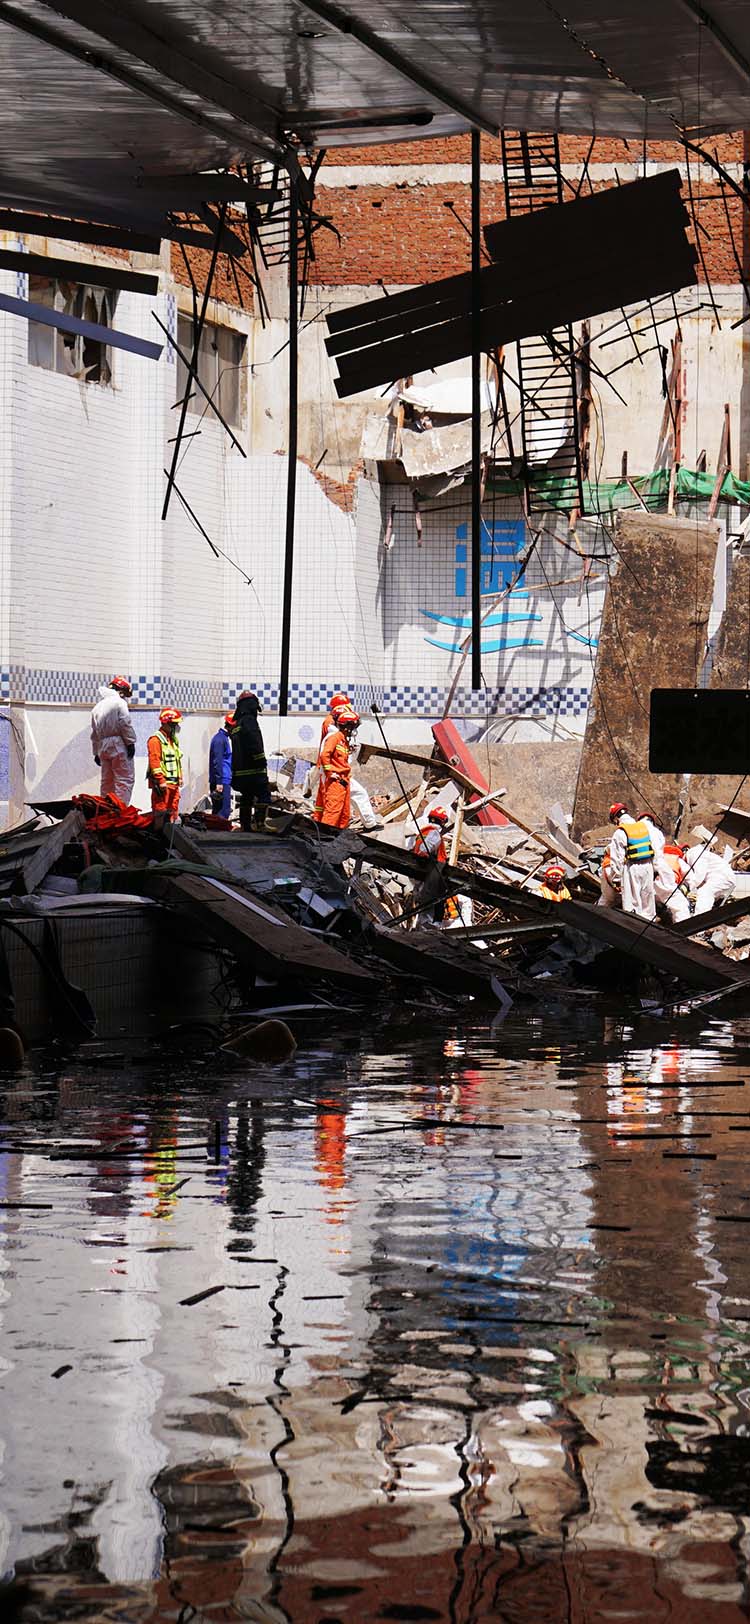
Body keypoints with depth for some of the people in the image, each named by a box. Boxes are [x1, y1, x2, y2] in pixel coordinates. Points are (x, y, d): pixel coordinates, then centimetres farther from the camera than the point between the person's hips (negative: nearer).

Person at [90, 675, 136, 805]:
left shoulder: (98, 706, 20)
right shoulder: (119, 702, -3)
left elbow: (94, 732, 21)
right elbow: (125, 724, -13)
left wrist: (96, 752, 24)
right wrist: (130, 742, -9)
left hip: (103, 747, 7)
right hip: (119, 745, -7)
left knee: (107, 781, 12)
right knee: (125, 780, -8)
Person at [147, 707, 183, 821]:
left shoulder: (173, 740, 20)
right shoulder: (156, 739, -11)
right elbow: (154, 761, -17)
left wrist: (180, 777, 21)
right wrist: (161, 781, -21)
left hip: (174, 783, 9)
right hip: (163, 784, -9)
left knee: (173, 811, 11)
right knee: (161, 812, -10)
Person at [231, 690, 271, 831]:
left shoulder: (236, 725, 21)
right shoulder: (249, 720, -9)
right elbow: (255, 744, -20)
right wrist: (261, 762, -16)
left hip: (240, 770, 10)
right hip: (253, 770, -10)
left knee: (246, 797, 13)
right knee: (264, 794, -10)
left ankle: (245, 825, 14)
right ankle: (258, 822, -20)